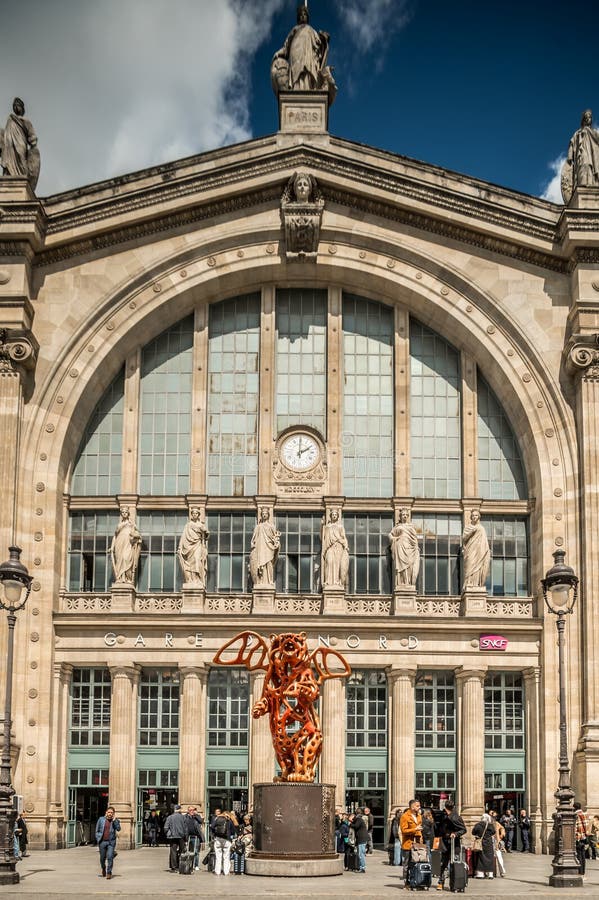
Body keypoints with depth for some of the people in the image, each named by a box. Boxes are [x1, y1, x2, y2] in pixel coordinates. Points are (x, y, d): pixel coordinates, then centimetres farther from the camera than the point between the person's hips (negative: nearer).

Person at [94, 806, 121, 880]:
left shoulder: (115, 820, 3)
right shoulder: (101, 819, 3)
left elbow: (118, 829, -12)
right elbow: (97, 830, 8)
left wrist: (114, 820, -18)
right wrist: (98, 839, 1)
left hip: (111, 842, -1)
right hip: (102, 841, 1)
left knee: (110, 857, -12)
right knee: (102, 858, 9)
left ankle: (109, 873, -3)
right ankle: (103, 868, 37)